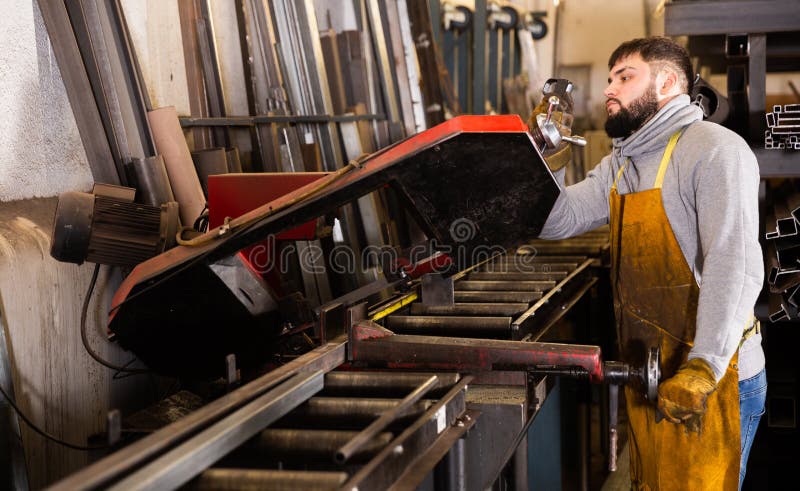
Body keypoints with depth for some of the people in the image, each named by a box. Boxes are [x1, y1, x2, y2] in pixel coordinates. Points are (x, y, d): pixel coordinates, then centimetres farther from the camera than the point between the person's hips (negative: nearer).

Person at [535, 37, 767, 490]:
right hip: (645, 372, 8)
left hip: (712, 378, -8)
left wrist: (704, 368, -30)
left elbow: (735, 266, -25)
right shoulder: (619, 165, 11)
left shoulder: (714, 150, -16)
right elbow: (555, 222, 11)